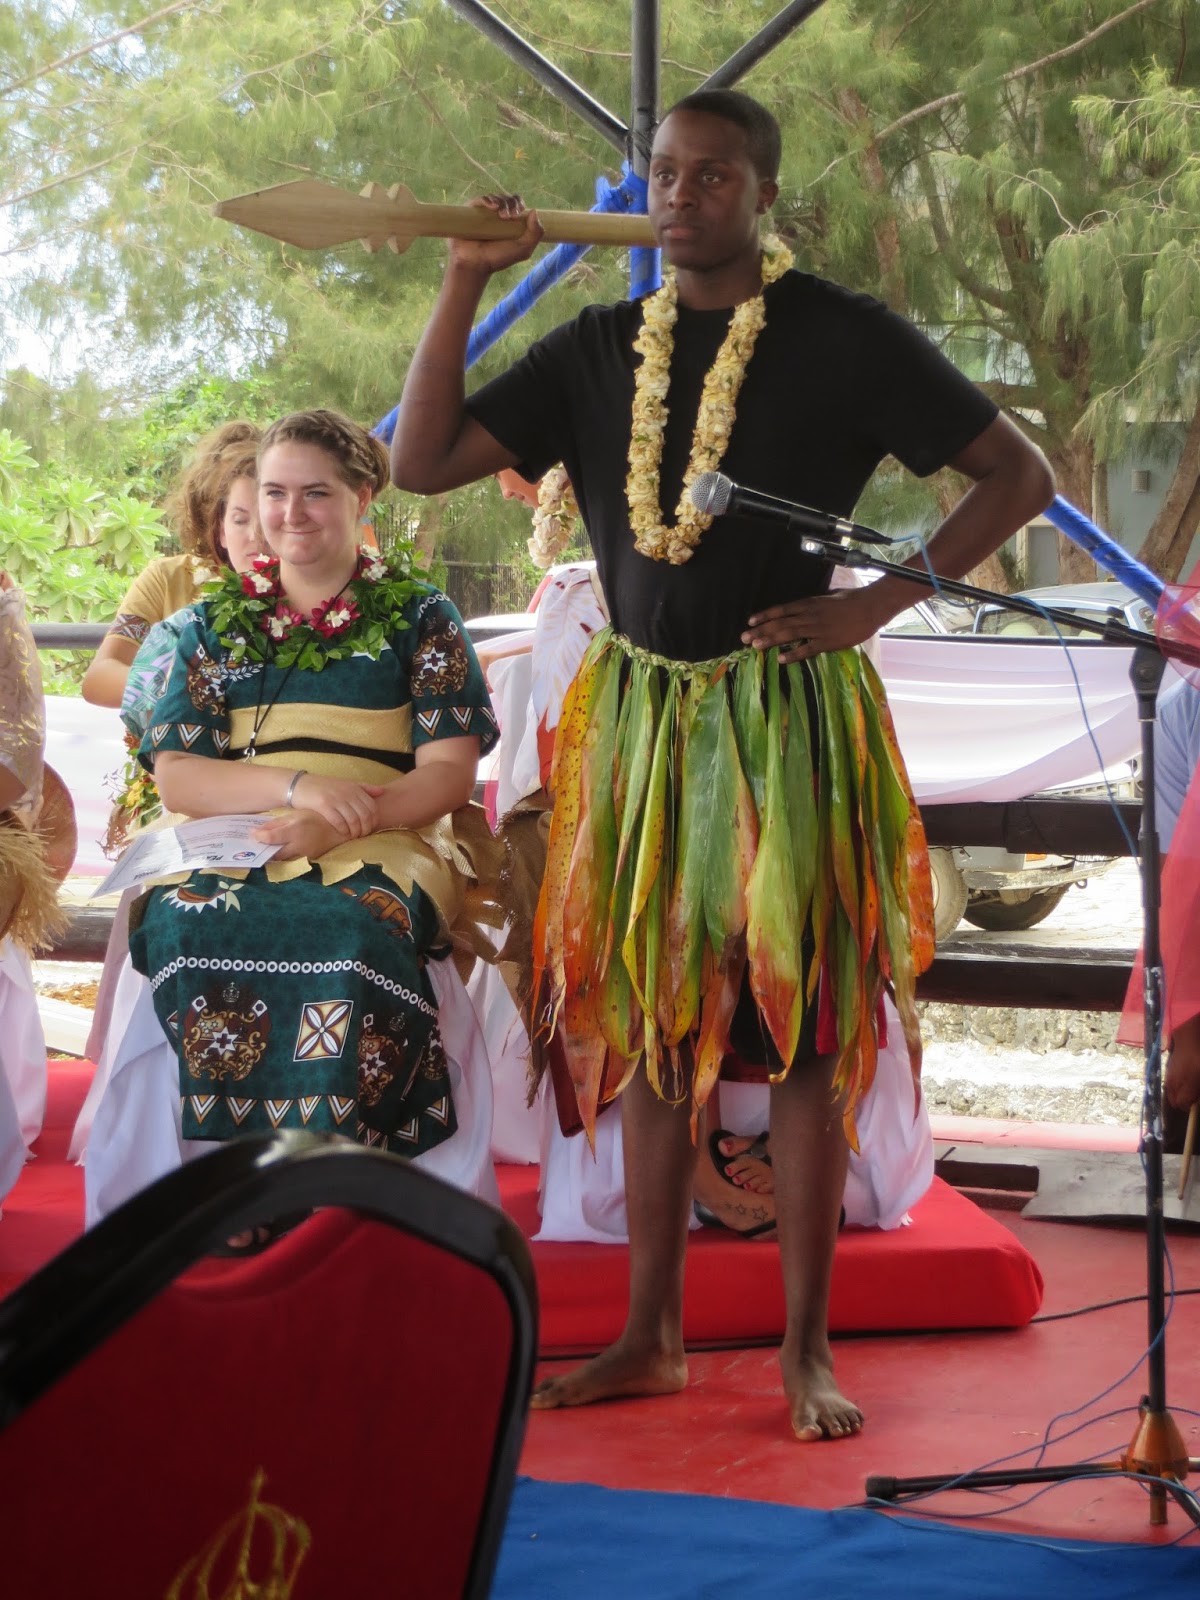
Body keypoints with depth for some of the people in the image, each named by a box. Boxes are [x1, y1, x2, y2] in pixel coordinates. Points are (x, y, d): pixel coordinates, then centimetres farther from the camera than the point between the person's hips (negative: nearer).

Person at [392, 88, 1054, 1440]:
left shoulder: (844, 339, -4)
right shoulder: (599, 349, 9)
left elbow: (1019, 475, -3)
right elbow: (421, 463, 3)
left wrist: (877, 604, -11)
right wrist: (466, 282, -3)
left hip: (786, 710, -4)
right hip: (642, 710, 4)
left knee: (801, 1030, -2)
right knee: (648, 1024, 7)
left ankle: (806, 1349, 7)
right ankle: (651, 1336, 16)